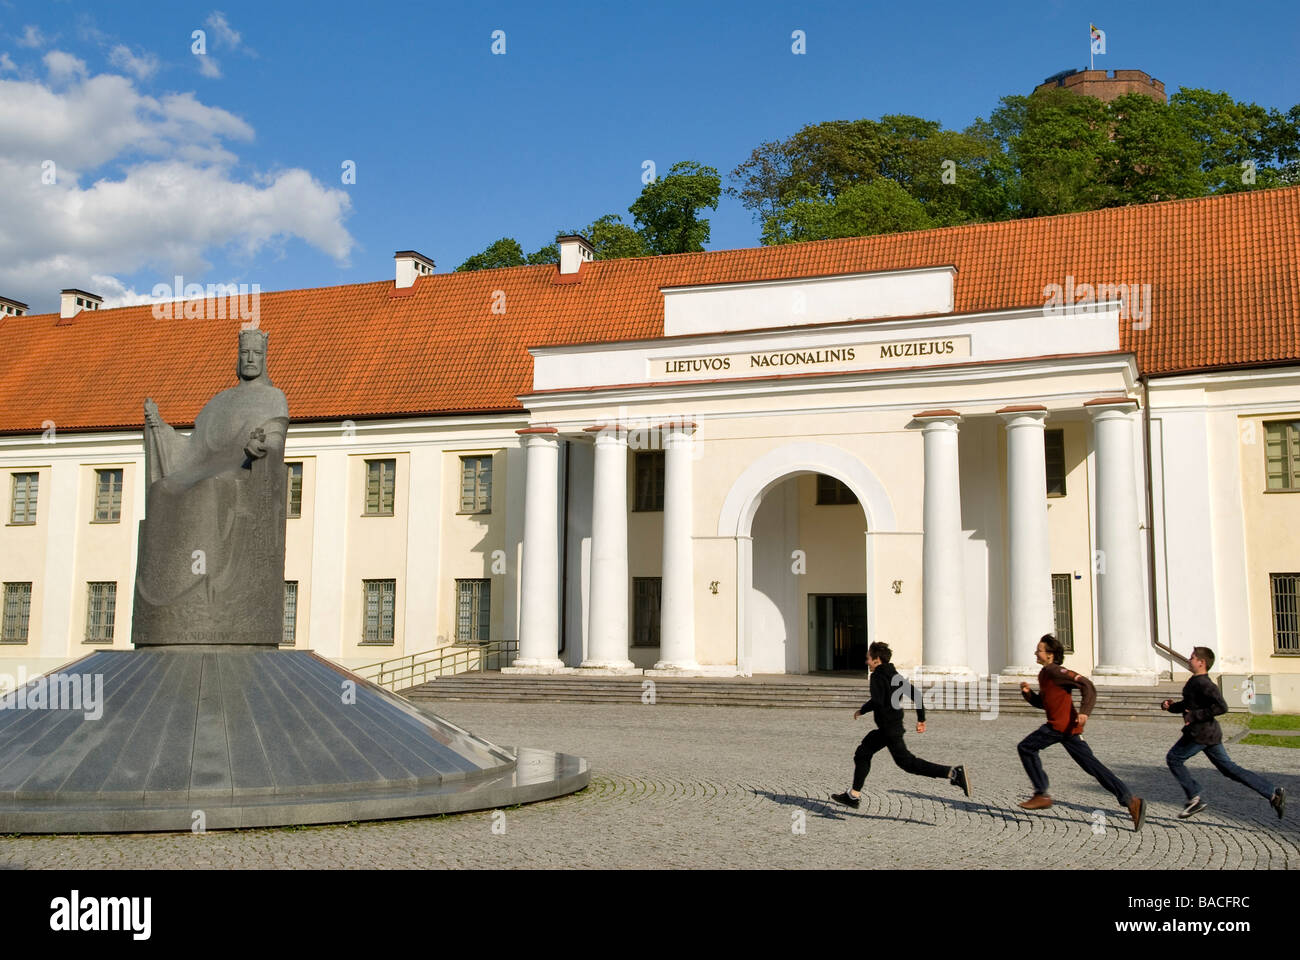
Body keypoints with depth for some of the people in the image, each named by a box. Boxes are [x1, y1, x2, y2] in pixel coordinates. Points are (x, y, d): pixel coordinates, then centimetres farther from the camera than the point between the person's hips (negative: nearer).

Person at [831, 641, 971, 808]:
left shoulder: (877, 676, -13)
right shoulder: (895, 675, 13)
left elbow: (877, 701, -27)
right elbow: (915, 695, 13)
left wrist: (862, 710, -10)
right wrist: (921, 719, 17)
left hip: (889, 729, -10)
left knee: (907, 762, -8)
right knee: (863, 752, 16)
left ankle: (954, 773, -13)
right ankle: (853, 795, 19)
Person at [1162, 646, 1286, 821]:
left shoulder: (1203, 684, -17)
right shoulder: (1195, 681, 15)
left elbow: (1221, 707, -26)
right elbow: (1187, 704, 28)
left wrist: (1195, 715, -23)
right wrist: (1171, 706, 10)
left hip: (1200, 734, -10)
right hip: (1211, 733, 10)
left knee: (1174, 759, 2)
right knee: (1228, 768, 12)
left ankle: (1194, 799, 5)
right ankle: (1272, 794, 9)